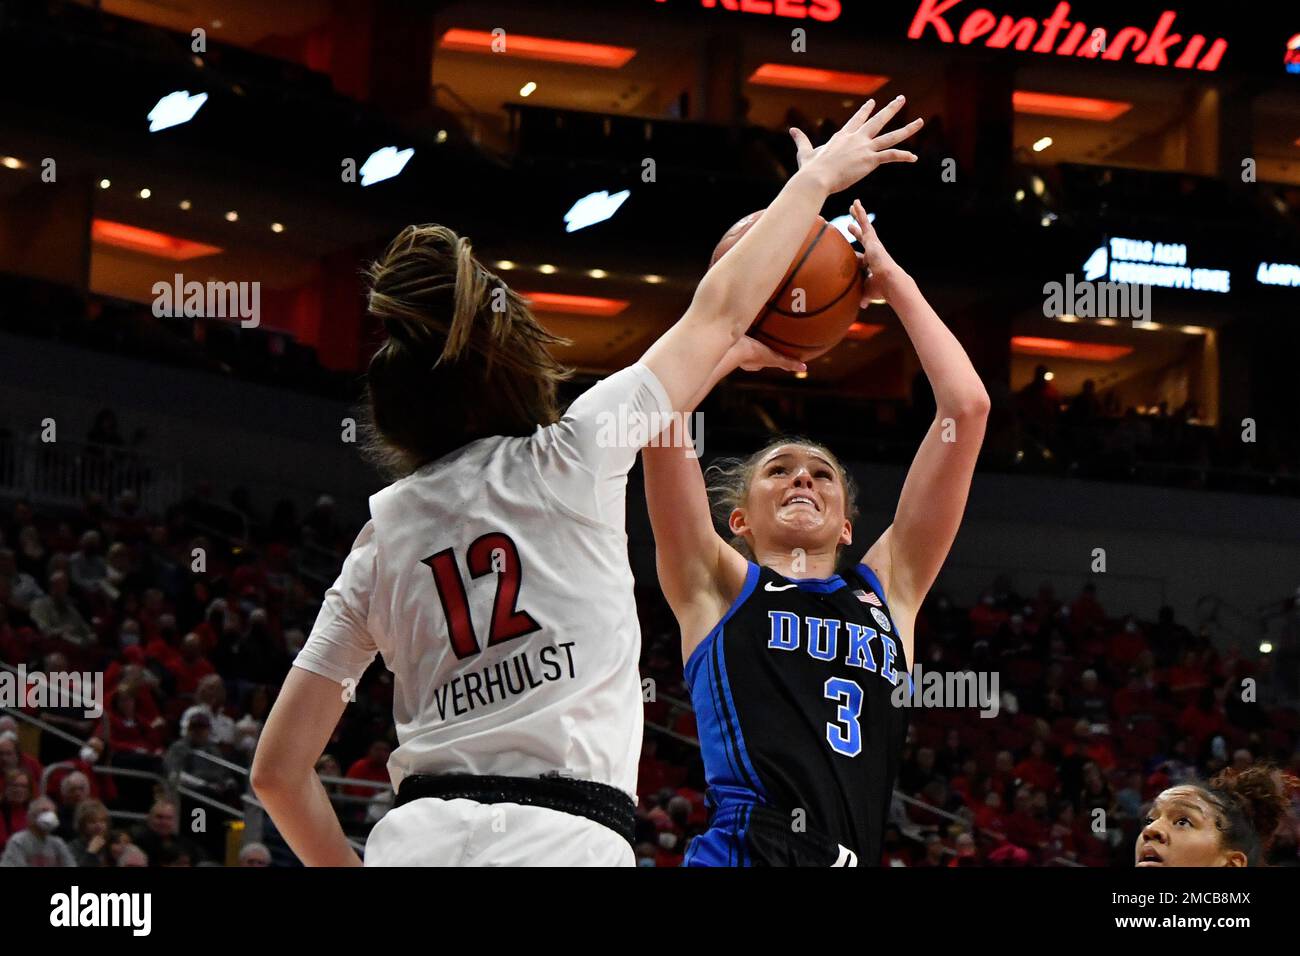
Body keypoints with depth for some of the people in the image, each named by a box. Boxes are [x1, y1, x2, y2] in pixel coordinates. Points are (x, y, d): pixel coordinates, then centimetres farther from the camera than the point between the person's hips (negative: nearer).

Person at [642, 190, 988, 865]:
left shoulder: (889, 587, 21)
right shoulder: (717, 585, 15)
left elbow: (967, 406, 19)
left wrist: (892, 282, 24)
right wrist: (743, 348, 22)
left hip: (856, 856, 2)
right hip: (742, 851, -2)